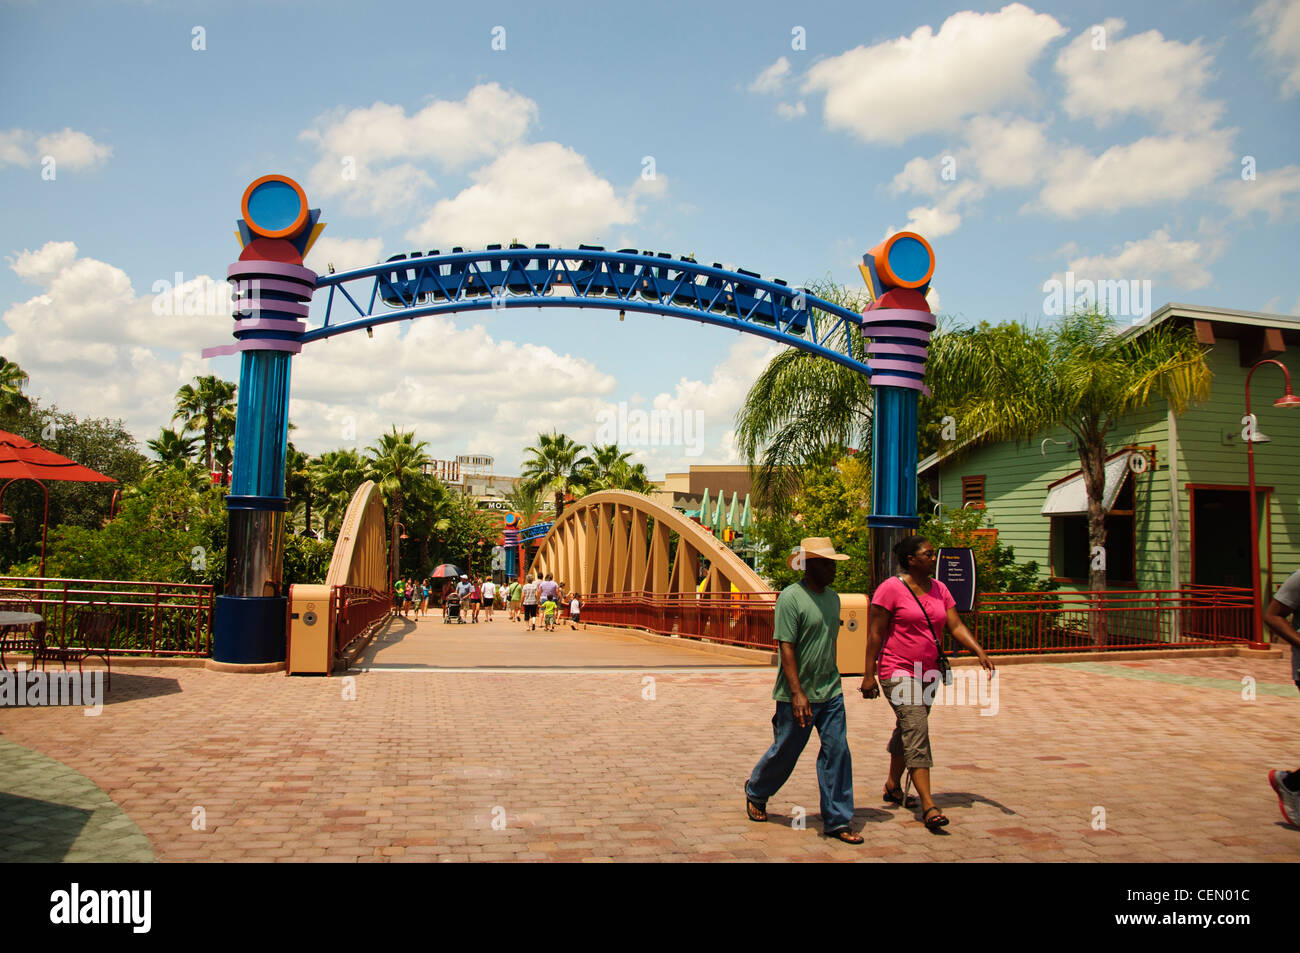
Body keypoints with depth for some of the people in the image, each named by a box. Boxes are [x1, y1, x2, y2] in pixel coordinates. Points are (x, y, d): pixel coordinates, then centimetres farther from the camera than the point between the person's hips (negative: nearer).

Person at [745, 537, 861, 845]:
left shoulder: (832, 597, 10)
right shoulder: (790, 598, -14)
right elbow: (786, 648, -18)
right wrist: (797, 693, -22)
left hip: (831, 692, 6)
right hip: (797, 695, -6)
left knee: (837, 750, 0)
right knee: (785, 752, 7)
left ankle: (837, 821, 9)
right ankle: (755, 792, 35)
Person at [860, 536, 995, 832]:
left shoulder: (939, 589, 10)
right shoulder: (891, 588, -10)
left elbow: (956, 626, 5)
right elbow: (875, 633, -10)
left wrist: (979, 652, -12)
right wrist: (869, 675, -13)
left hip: (928, 672, 7)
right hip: (898, 671, -7)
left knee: (907, 730, 18)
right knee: (916, 732, -16)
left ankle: (893, 785, 35)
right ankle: (928, 805, -20)